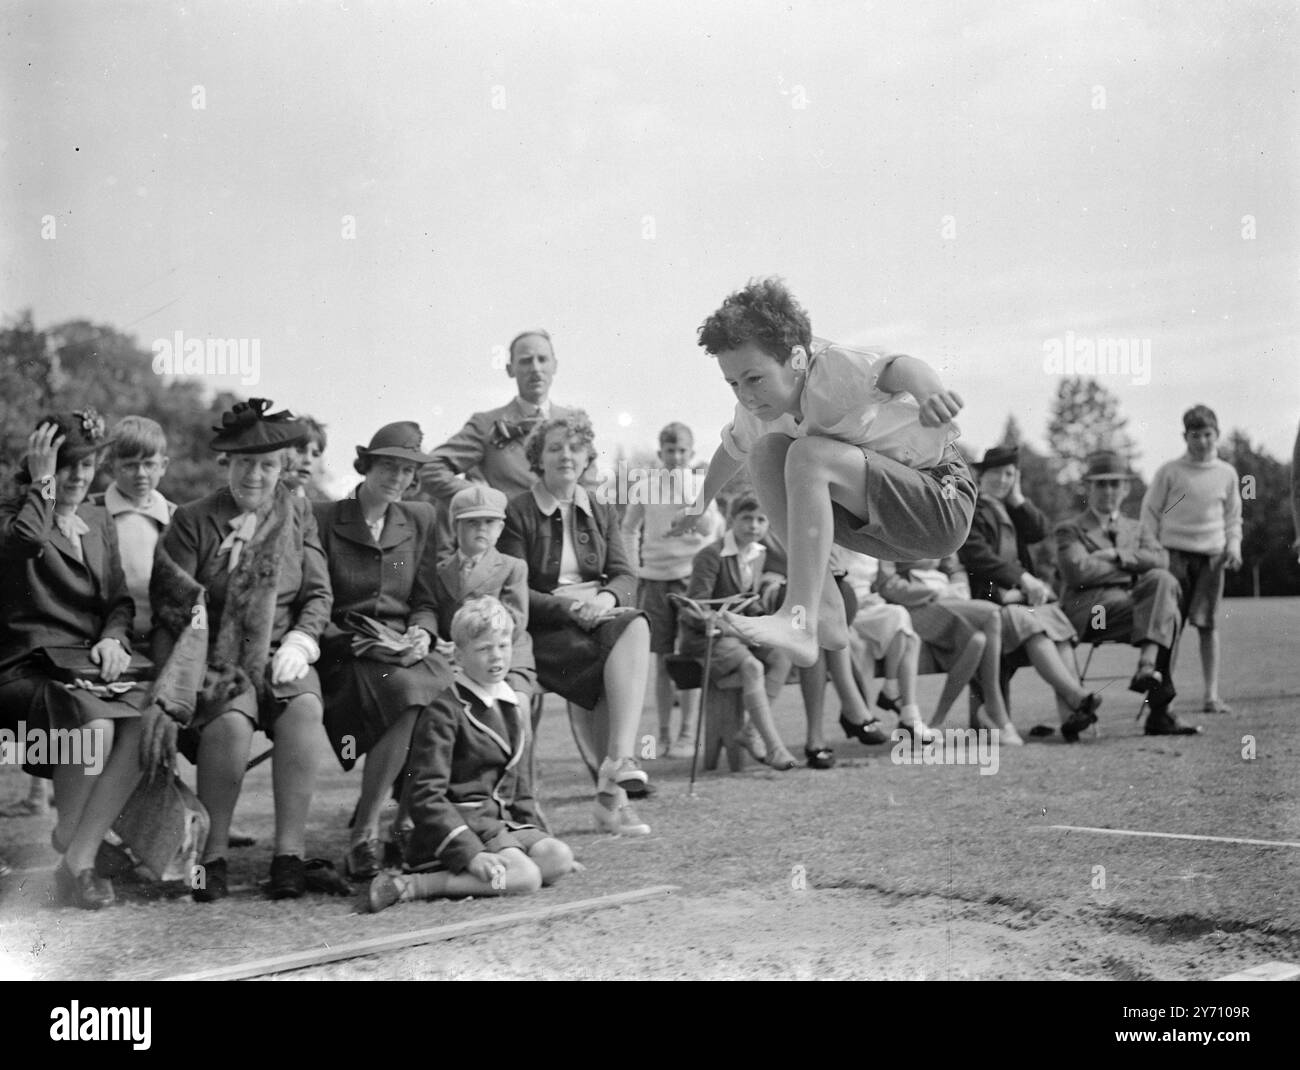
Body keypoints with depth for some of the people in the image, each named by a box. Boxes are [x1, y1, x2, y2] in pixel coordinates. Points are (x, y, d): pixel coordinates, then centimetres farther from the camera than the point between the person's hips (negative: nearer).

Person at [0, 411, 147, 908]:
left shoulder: (99, 522, 21)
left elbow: (121, 600, 18)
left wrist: (113, 638, -2)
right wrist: (41, 482, -13)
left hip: (91, 666, 5)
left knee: (145, 722, -28)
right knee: (95, 725, -35)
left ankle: (78, 860, -21)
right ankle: (69, 837, -4)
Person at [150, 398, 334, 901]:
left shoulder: (298, 514, 14)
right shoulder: (193, 520, 6)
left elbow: (318, 594, 11)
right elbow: (166, 602, -2)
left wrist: (299, 642, -8)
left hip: (280, 652, 2)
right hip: (216, 655, -2)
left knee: (304, 708, -32)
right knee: (232, 720, -34)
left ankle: (290, 850, -28)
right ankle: (212, 855, -20)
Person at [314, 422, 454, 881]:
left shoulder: (420, 520, 18)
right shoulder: (324, 519, 5)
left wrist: (421, 634, -4)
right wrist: (345, 636, -15)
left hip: (403, 648, 4)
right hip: (343, 653, -4)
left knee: (450, 686, -32)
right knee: (408, 690, -36)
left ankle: (365, 828, -25)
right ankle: (364, 834, -27)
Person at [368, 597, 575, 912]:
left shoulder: (514, 710, 18)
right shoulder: (444, 711, -9)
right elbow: (423, 794, -16)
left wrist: (536, 835, 13)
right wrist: (470, 852, -25)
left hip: (501, 822, 8)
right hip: (459, 824, -8)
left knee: (559, 858, -18)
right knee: (524, 877, -29)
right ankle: (411, 885, -24)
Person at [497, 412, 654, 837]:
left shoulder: (601, 513, 20)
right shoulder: (518, 513, 2)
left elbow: (625, 575, 10)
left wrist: (606, 598, -14)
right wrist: (566, 606, -20)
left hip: (600, 616, 4)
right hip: (544, 627, -4)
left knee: (635, 626, -32)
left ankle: (617, 763, -38)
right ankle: (614, 787, -37)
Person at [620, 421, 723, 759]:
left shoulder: (701, 486, 2)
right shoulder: (644, 489, 5)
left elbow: (713, 528, -10)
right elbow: (629, 529, 17)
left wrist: (687, 491, -14)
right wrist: (636, 564, 7)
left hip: (691, 577, -2)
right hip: (654, 578, 2)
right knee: (662, 659, 5)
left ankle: (687, 734, -2)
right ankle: (663, 734, 12)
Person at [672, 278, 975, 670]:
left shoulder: (832, 370, -23)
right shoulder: (759, 406, 1)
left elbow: (898, 368, -43)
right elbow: (733, 447, 23)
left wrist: (928, 391, -65)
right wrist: (700, 502, 37)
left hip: (943, 499, -8)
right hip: (880, 523, 8)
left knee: (809, 455, -29)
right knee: (768, 451, -11)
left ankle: (797, 621, -33)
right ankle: (827, 617, -15)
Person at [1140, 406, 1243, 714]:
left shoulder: (1227, 474, 10)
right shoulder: (1170, 471, 1)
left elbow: (1233, 517, 19)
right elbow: (1150, 512, 5)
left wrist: (1233, 545, 3)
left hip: (1212, 555, 2)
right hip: (1174, 553, -2)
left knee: (1207, 624, 0)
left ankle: (1212, 695, 3)